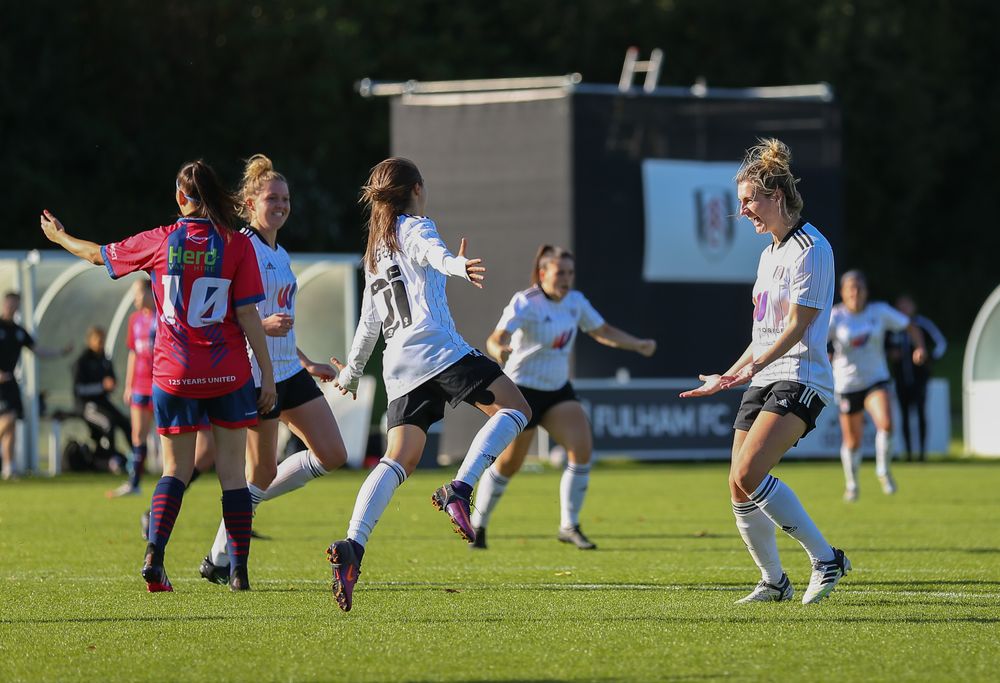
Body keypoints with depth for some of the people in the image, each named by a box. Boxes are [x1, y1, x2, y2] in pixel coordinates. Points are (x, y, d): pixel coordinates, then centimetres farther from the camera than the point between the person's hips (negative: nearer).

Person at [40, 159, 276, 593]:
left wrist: (60, 236, 32)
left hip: (173, 376, 1)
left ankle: (154, 553, -12)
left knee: (176, 470, 9)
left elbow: (99, 254, 13)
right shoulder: (237, 245, -6)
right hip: (229, 375, -1)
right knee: (232, 471, 7)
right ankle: (239, 571, 3)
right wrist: (268, 375, -2)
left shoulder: (160, 242, -2)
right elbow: (248, 315, -8)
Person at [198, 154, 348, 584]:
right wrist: (263, 324, -30)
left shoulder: (280, 254, 15)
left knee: (332, 455, 2)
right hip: (255, 375, -9)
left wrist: (307, 363, 25)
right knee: (262, 473, -4)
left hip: (289, 372, 9)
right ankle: (218, 561, 9)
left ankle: (249, 498, 17)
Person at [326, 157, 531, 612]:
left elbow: (369, 324, 29)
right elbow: (431, 251, -22)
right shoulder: (415, 228, 4)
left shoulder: (375, 250, 25)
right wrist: (460, 265, -44)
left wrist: (350, 372, 42)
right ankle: (459, 490, -22)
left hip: (400, 368, 7)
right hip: (436, 347, -7)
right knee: (515, 409, -4)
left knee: (399, 459, 2)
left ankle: (353, 546, -17)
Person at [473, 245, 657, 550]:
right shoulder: (526, 303, -20)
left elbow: (603, 332, 14)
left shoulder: (575, 301, 0)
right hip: (522, 390, -5)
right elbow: (496, 338, -33)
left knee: (582, 448, -15)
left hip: (558, 390, 5)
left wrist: (638, 344, 1)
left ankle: (569, 527, -4)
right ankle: (477, 525, 26)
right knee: (508, 464, 3)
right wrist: (499, 350, -56)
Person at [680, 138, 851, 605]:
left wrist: (754, 366, -26)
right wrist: (728, 377, 24)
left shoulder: (811, 248, -10)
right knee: (739, 489, 1)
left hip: (800, 379, -9)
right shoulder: (770, 253, 18)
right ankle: (774, 582, 13)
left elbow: (798, 324, -17)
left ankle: (825, 559, -15)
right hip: (762, 379, 9)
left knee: (749, 473, -24)